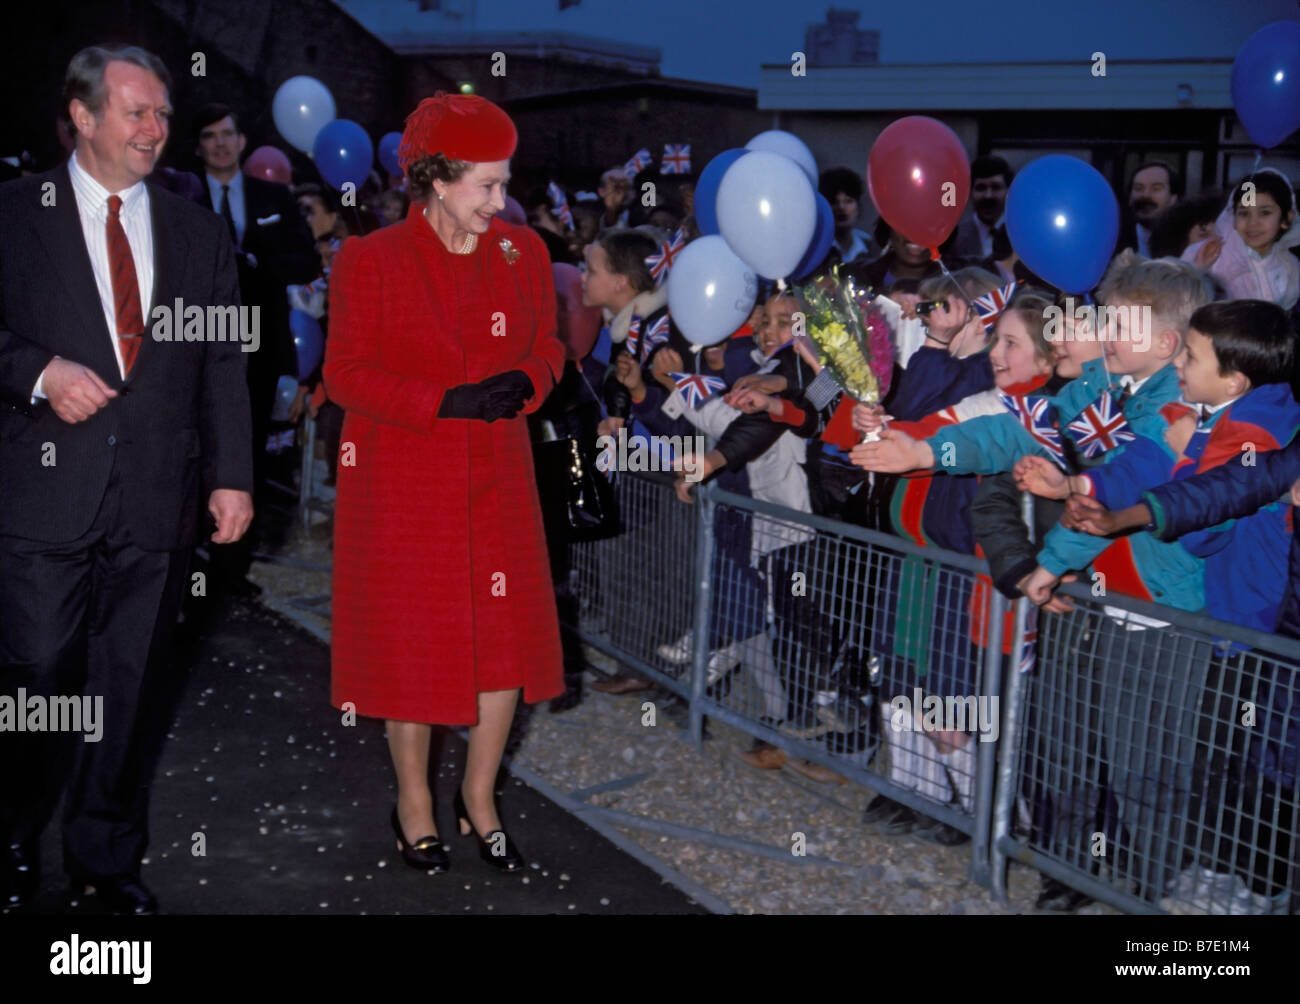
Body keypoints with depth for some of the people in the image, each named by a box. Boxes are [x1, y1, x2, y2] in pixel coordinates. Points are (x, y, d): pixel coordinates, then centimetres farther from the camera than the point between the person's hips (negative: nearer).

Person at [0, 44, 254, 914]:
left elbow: (224, 366, 9)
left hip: (157, 499, 3)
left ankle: (109, 856, 26)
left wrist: (231, 475, 3)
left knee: (135, 685, 9)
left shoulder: (200, 232, 12)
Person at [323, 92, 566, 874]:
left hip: (497, 482, 4)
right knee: (413, 643, 7)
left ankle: (480, 796, 28)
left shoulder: (523, 253, 3)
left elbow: (548, 345, 11)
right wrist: (444, 401, -20)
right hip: (403, 485, -3)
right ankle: (414, 804, 29)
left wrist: (525, 384, -12)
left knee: (508, 641, 5)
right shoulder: (369, 261, -8)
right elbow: (346, 373, -8)